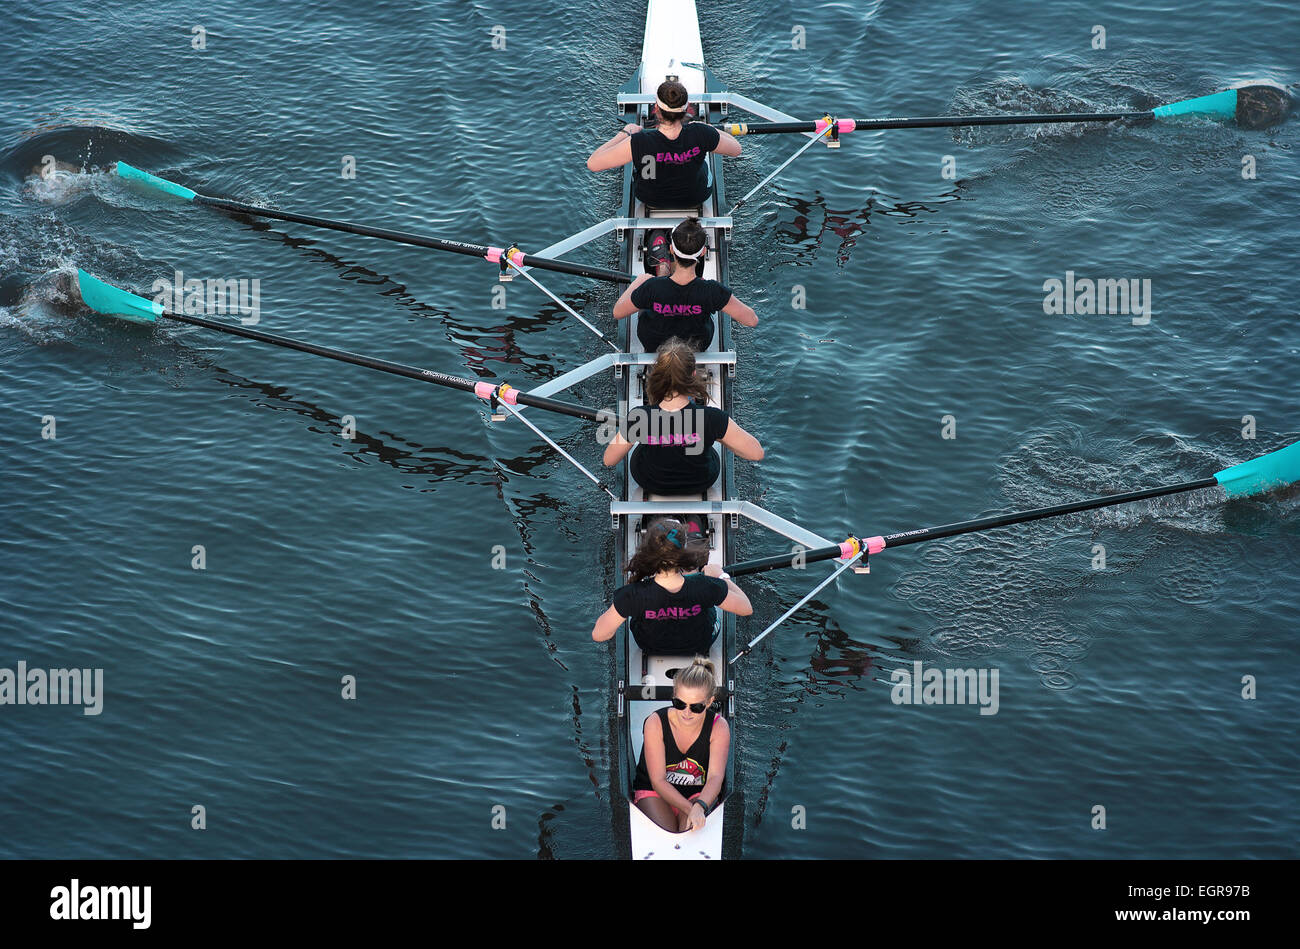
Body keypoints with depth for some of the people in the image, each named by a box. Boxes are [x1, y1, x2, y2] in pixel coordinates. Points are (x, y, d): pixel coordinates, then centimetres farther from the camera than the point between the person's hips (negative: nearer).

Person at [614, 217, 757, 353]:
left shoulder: (651, 288, -37)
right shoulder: (712, 291, -37)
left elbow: (617, 313, -19)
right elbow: (752, 320, -25)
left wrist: (637, 281, -2)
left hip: (653, 345, -1)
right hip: (698, 344, 1)